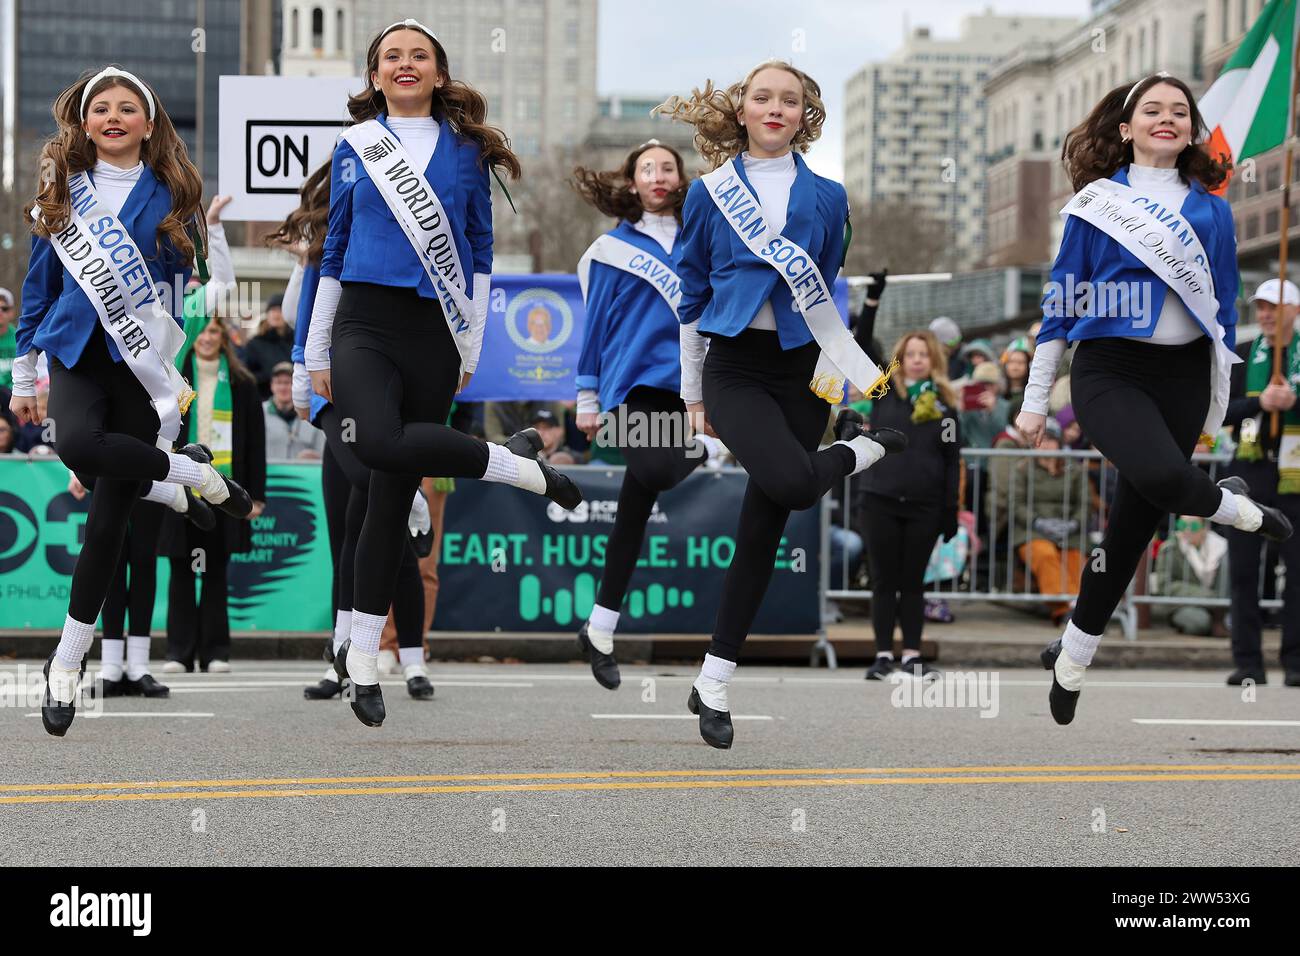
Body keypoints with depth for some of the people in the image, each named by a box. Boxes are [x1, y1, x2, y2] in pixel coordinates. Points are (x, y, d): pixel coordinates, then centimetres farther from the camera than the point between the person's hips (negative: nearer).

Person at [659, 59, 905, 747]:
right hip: (733, 366, -2)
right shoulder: (710, 193, 4)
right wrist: (692, 392, 8)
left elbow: (827, 295, 15)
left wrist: (846, 370, 9)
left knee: (763, 526, 1)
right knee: (790, 482, -30)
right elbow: (691, 295, 8)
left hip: (801, 368, 2)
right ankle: (860, 448, 5)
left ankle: (714, 683, 9)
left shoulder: (827, 197, 8)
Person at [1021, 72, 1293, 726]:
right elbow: (1061, 303, 3)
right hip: (1109, 371, -3)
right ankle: (1234, 508, 1)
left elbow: (1222, 305, 16)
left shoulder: (1211, 210, 9)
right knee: (1162, 476, -33)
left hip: (1183, 377, 3)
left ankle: (1073, 655, 21)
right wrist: (1035, 399, 2)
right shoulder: (1095, 203, 2)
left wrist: (1218, 405, 16)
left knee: (1134, 521, 4)